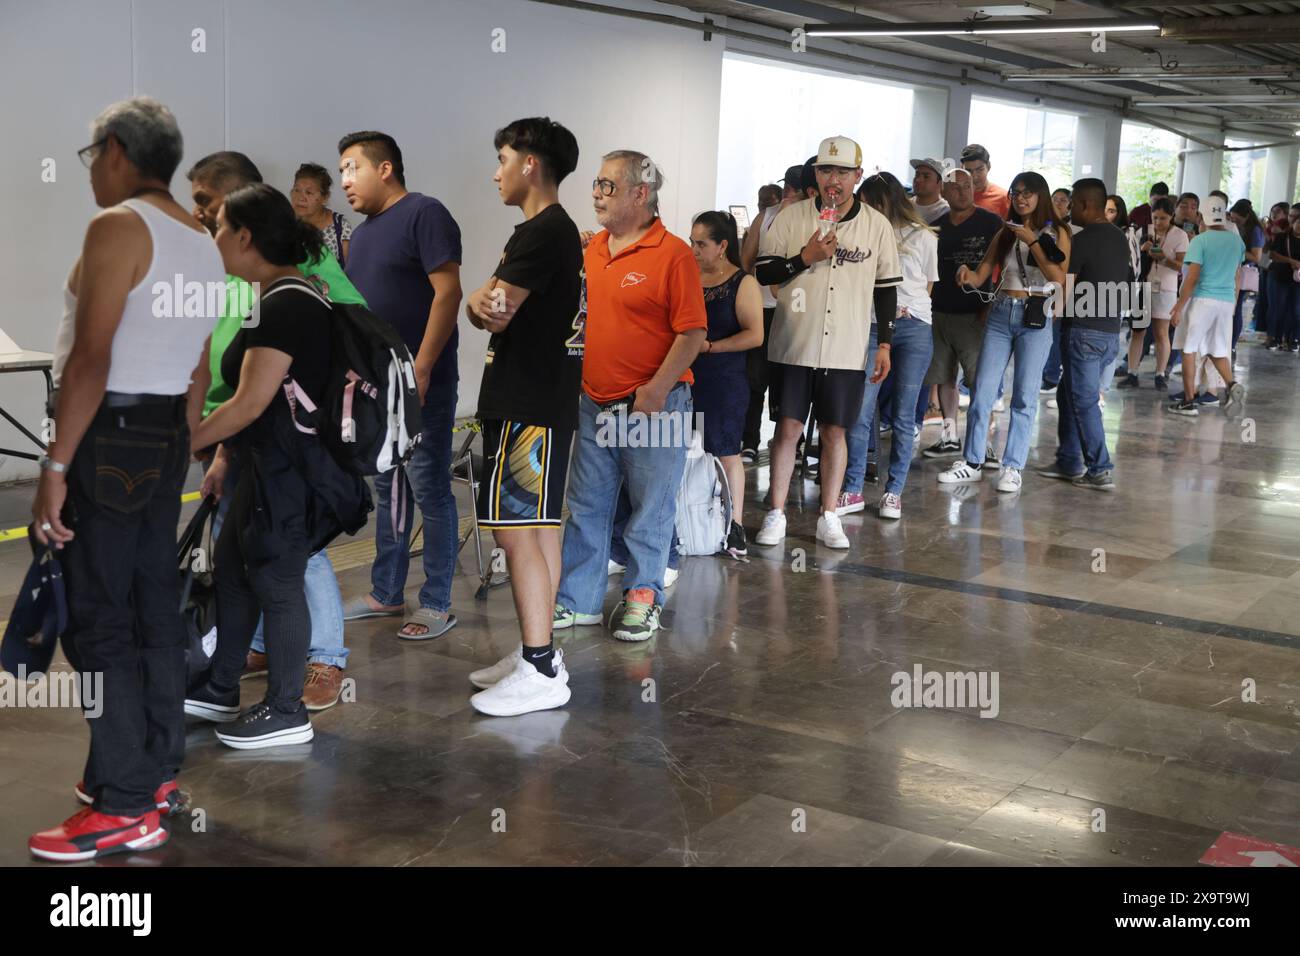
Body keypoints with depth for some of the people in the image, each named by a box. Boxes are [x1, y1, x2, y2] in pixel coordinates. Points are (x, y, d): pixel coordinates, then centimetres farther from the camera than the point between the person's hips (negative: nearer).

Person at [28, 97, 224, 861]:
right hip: (169, 435, 9)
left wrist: (57, 466, -20)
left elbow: (92, 357, -20)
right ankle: (158, 769, 25)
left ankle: (126, 809, -2)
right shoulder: (205, 244, 14)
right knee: (156, 605, 15)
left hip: (110, 434, -9)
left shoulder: (118, 226, -12)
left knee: (99, 619, -5)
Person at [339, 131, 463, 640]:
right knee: (386, 490, 13)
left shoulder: (424, 214, -8)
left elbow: (448, 292, -16)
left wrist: (421, 369, -20)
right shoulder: (363, 232, 18)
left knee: (428, 490, -3)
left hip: (421, 384, -8)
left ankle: (437, 605, 3)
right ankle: (386, 594, 23)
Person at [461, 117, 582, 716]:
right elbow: (484, 308, 10)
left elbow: (491, 312, -19)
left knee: (514, 530, -10)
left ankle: (540, 671, -7)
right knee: (540, 527, 13)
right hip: (545, 401, 11)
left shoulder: (542, 232, -15)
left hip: (527, 407, -11)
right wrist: (485, 305, -12)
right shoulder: (557, 230, 19)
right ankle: (537, 652, 21)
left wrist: (482, 302, 2)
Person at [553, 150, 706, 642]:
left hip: (652, 405, -6)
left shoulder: (672, 254, -10)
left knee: (651, 510, 6)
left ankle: (642, 598, 19)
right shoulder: (590, 249, 10)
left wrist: (656, 390, -19)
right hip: (594, 403, 6)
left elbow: (693, 332, -13)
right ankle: (577, 600, 20)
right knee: (586, 507, 11)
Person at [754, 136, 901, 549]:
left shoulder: (877, 226, 3)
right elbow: (763, 271, -1)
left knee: (834, 431, 6)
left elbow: (887, 288, 8)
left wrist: (884, 345, 5)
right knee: (788, 427, 2)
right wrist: (806, 258, -15)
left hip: (848, 349, 1)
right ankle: (776, 515, 11)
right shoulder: (791, 217, 0)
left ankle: (829, 517, 15)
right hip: (795, 344, 0)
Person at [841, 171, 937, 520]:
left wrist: (904, 307, 4)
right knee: (860, 411, -5)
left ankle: (894, 492, 8)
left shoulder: (922, 237, 8)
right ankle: (852, 490, 2)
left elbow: (926, 287, 15)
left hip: (913, 327, -1)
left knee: (903, 416, 0)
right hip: (872, 326, 1)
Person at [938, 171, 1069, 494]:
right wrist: (966, 273, -18)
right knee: (981, 391, 1)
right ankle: (971, 463, 8)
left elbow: (1059, 278, -11)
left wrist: (1032, 241, -14)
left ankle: (1013, 467, 4)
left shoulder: (1056, 233, 3)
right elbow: (981, 276, 5)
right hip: (1000, 313, 3)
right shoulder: (1005, 233, 12)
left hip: (1035, 317, -3)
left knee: (1023, 396, -2)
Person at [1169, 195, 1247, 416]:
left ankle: (1189, 401, 1)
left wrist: (1178, 307, -11)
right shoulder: (1237, 241, 7)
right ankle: (1232, 384, -12)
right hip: (1227, 300, 5)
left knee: (1189, 350, 3)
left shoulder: (1200, 240, -9)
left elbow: (1192, 278, -14)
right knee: (1217, 351, 14)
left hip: (1202, 299, -5)